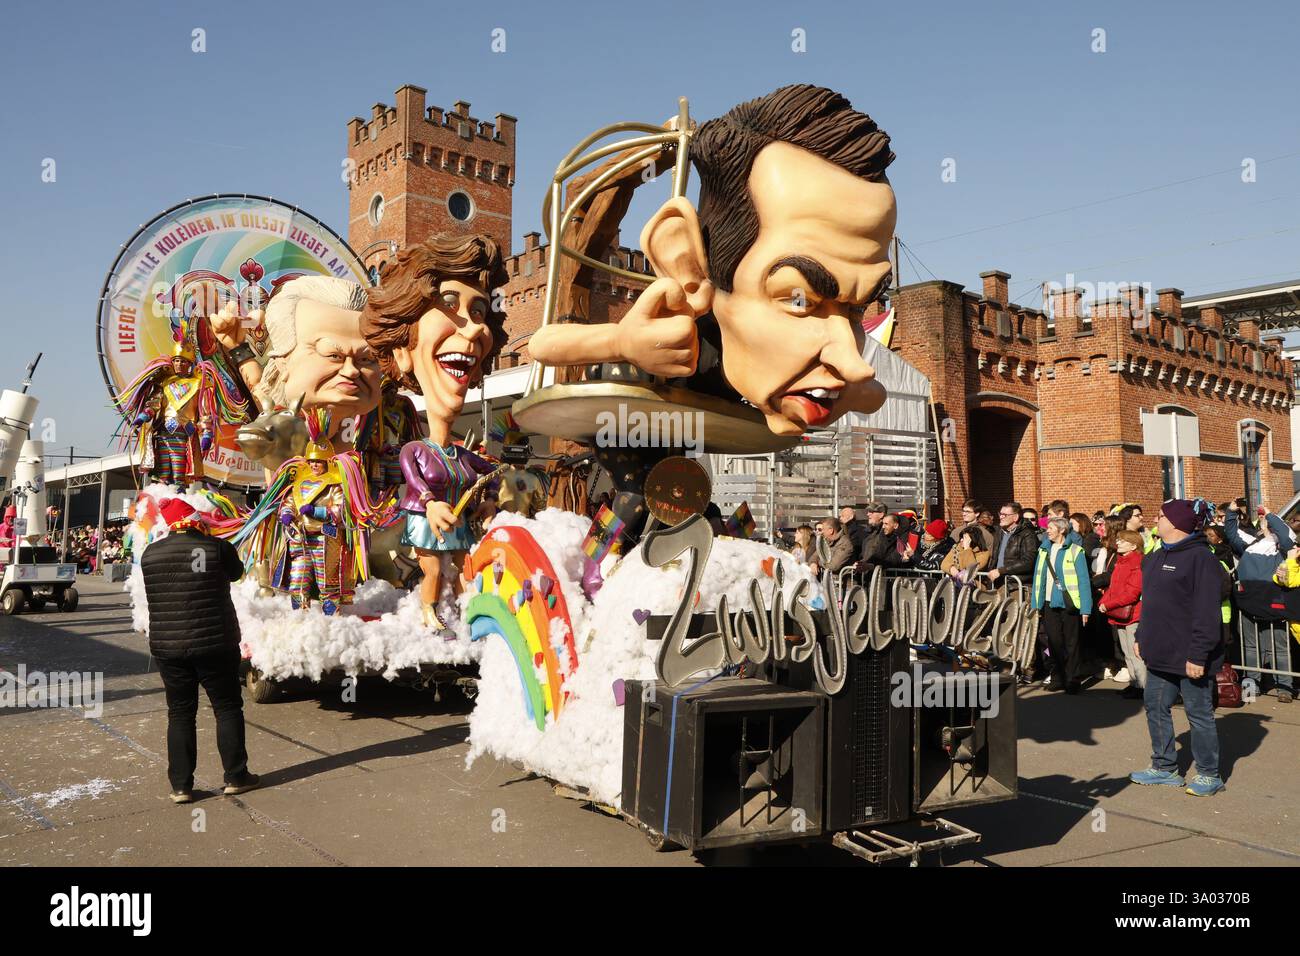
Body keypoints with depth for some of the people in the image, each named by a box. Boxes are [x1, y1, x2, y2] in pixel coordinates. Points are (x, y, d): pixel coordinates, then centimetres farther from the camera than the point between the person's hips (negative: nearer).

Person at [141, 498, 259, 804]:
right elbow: (236, 572, 8)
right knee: (227, 709, 10)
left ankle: (181, 786, 12)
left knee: (180, 714, 11)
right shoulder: (218, 548, -10)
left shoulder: (150, 554, 0)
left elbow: (156, 591, 14)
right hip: (214, 644, -3)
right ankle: (235, 777, 15)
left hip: (167, 647, 3)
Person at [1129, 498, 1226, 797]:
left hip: (1189, 657, -9)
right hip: (1160, 654, 9)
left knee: (1199, 713, 4)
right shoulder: (1156, 558, 13)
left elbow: (1206, 612, -21)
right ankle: (1164, 767, 26)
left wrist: (1198, 654, -23)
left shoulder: (1200, 558, -16)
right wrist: (1141, 637, 16)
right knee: (1156, 707, 13)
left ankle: (1208, 775, 18)